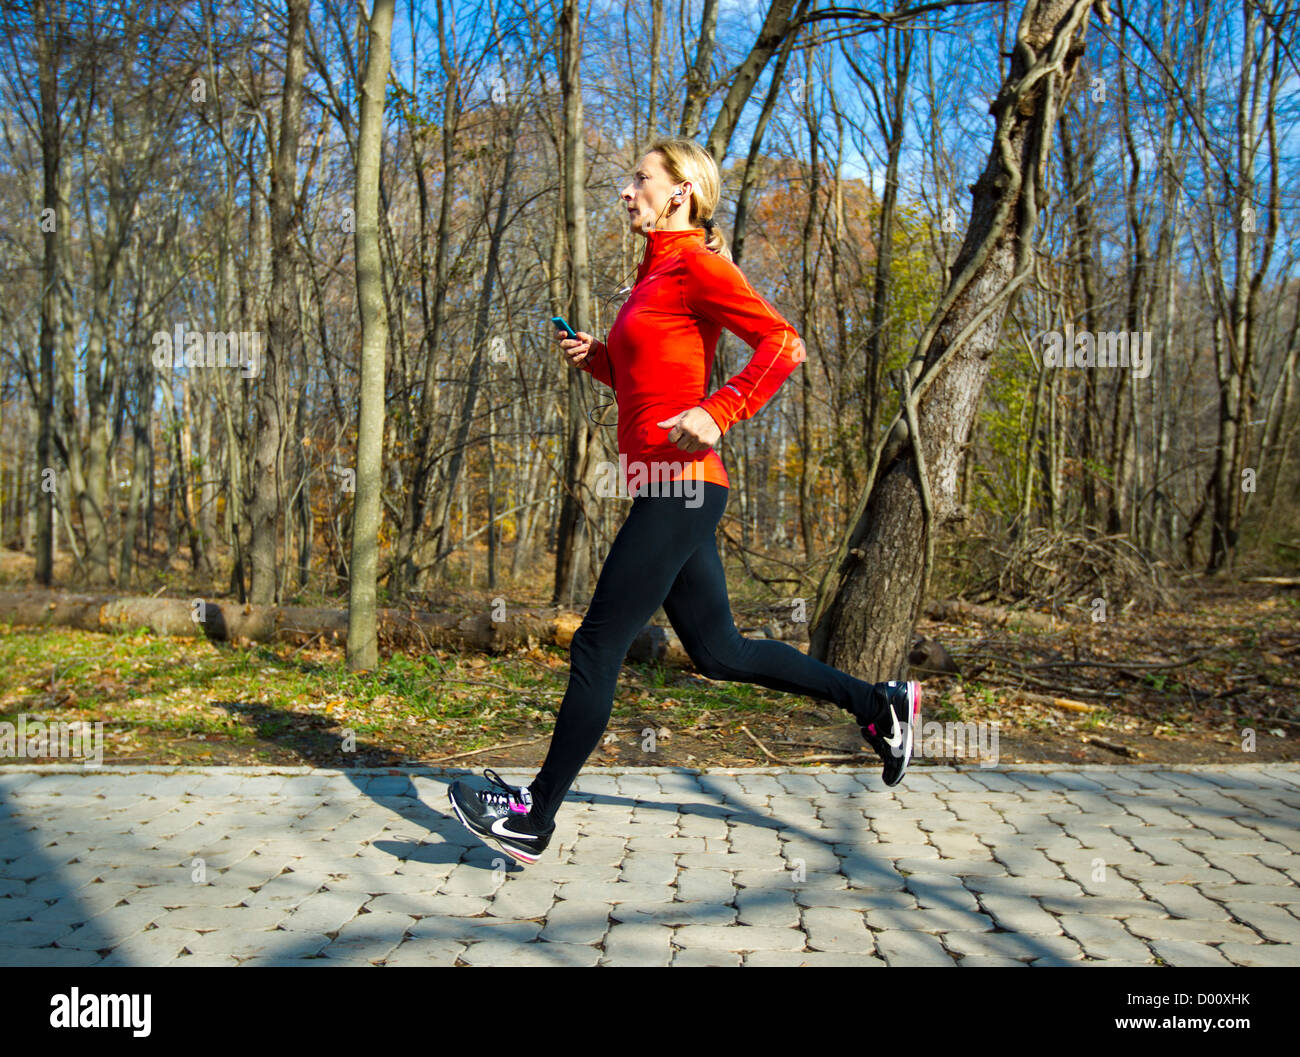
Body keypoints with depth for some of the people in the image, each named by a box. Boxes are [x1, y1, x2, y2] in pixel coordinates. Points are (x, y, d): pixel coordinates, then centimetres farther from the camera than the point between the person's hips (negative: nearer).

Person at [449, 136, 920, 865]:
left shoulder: (696, 263, -8)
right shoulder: (659, 272, 20)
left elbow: (783, 345, -18)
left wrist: (717, 415, -25)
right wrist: (595, 357, 11)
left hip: (680, 485, -10)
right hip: (670, 488, 10)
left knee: (597, 649, -4)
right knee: (719, 650, 15)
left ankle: (534, 821, 8)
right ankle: (880, 704, 24)